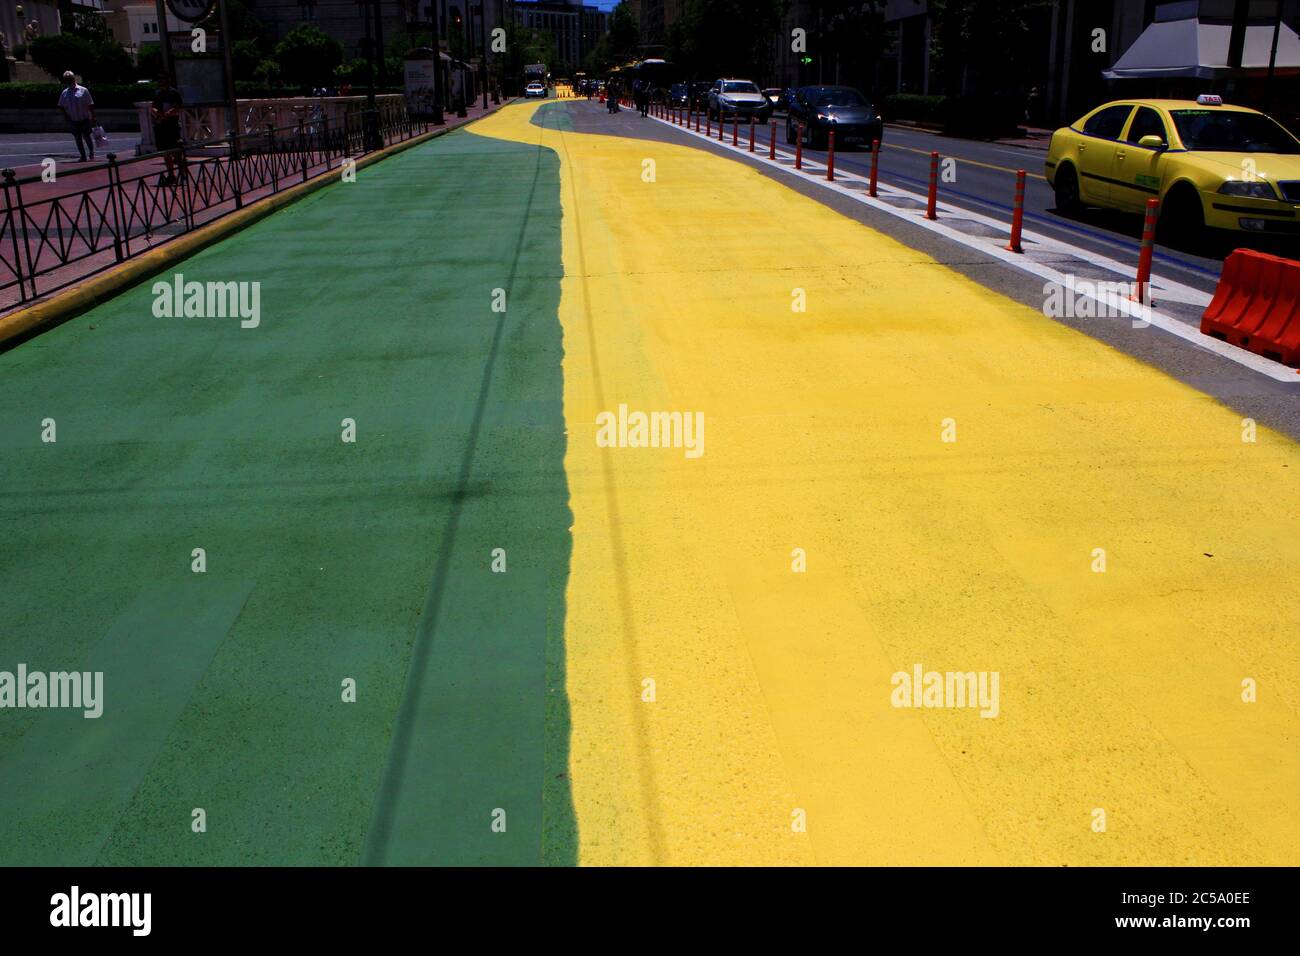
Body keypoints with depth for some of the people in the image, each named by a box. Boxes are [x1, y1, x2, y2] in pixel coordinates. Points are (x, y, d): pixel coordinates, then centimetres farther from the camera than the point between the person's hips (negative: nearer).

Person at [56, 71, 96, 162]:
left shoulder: (83, 90, -4)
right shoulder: (64, 93, 7)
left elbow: (90, 105, -3)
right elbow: (61, 106, 14)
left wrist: (93, 118, -6)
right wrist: (65, 115, -2)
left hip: (84, 119, -3)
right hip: (73, 120, 4)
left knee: (86, 137, 1)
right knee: (78, 138, 4)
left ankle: (92, 153, 20)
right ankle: (83, 156, 10)